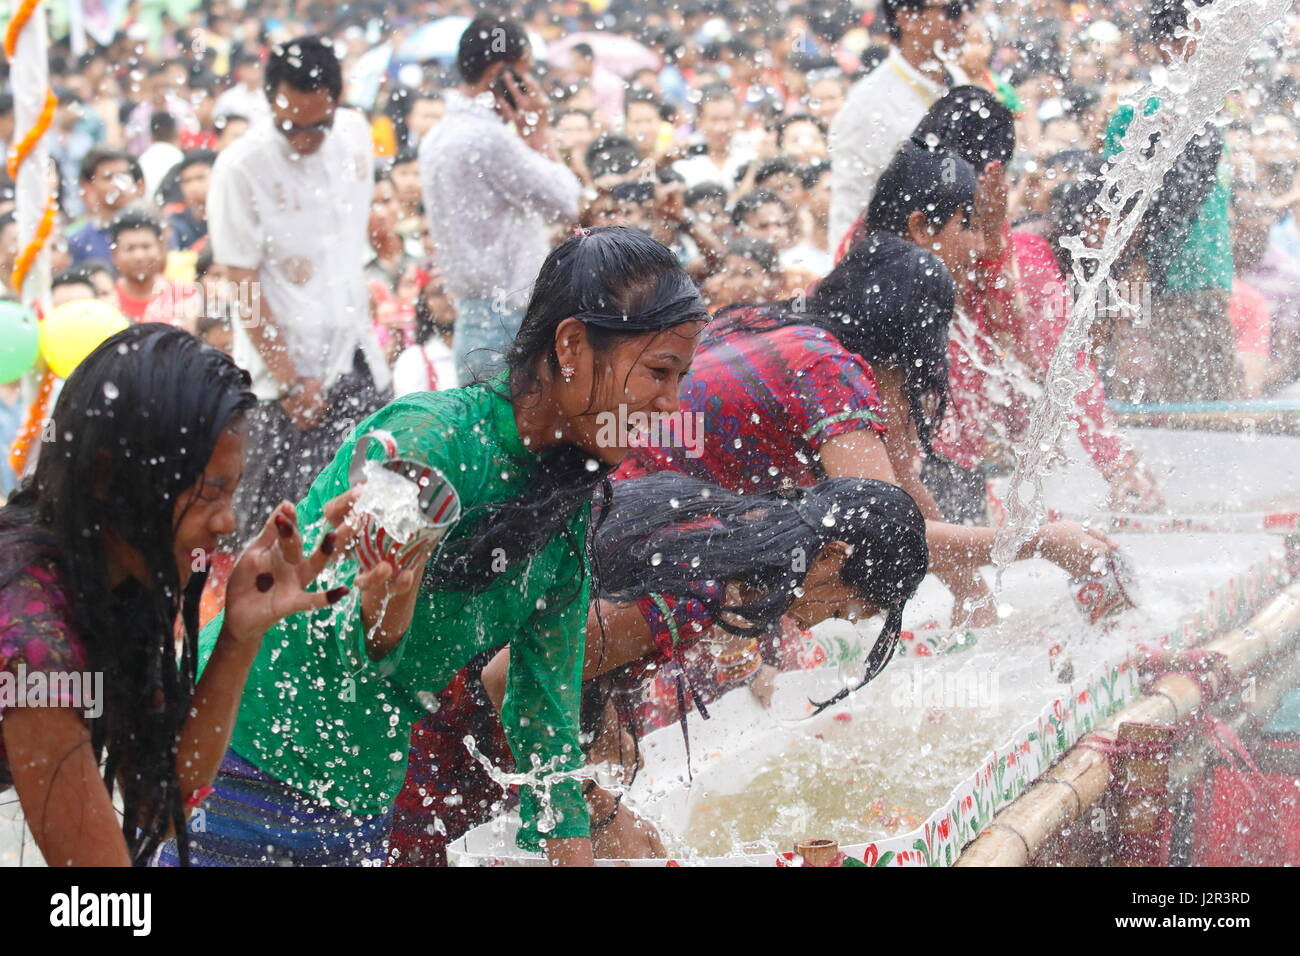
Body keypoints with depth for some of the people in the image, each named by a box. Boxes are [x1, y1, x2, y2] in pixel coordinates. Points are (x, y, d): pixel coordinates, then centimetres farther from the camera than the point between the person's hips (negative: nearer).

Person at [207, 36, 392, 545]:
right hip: (287, 372, -6)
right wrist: (290, 380, -16)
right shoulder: (241, 167, -16)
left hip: (356, 358, 6)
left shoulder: (355, 134, 3)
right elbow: (243, 284, -15)